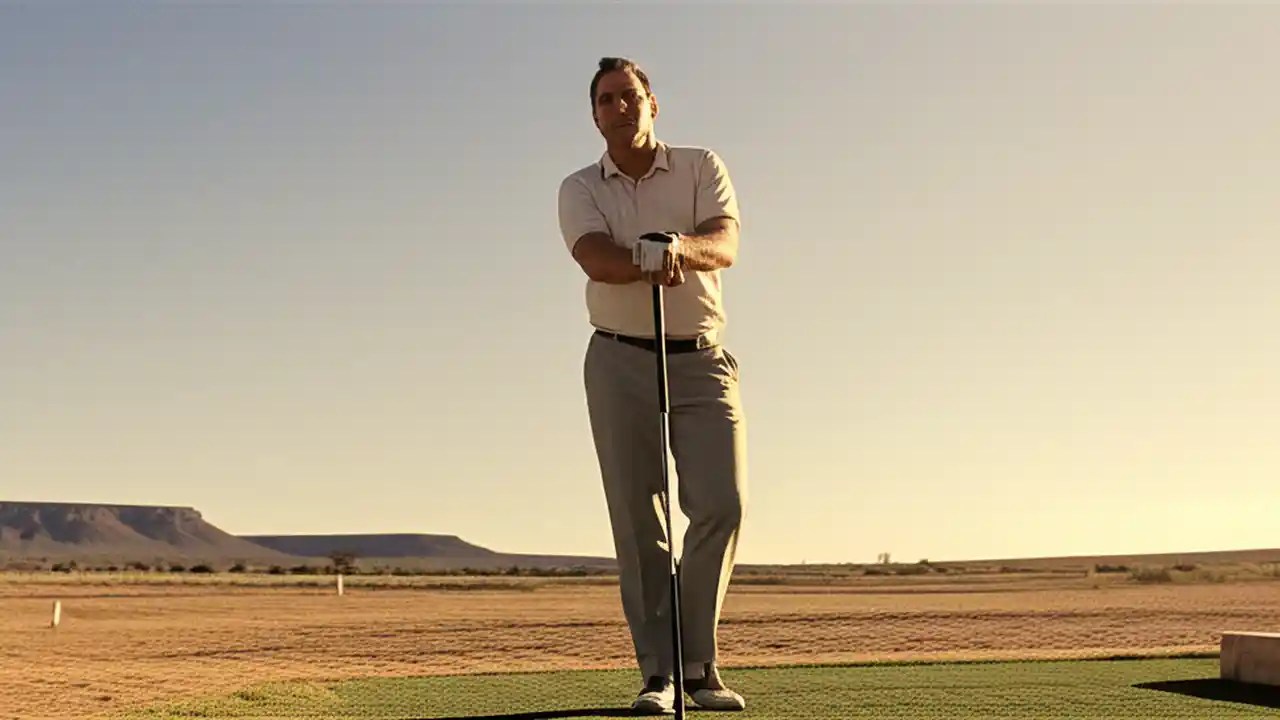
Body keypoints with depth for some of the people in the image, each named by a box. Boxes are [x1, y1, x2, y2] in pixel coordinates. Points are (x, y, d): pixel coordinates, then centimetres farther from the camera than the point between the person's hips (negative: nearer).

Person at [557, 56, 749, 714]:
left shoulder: (702, 167, 6)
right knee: (636, 519, -4)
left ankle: (698, 664, 3)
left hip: (702, 359, 0)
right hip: (620, 362, 0)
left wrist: (678, 247, -33)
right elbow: (596, 259, -16)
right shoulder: (579, 189, 5)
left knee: (721, 505, -10)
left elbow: (725, 246, -12)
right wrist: (651, 258, -35)